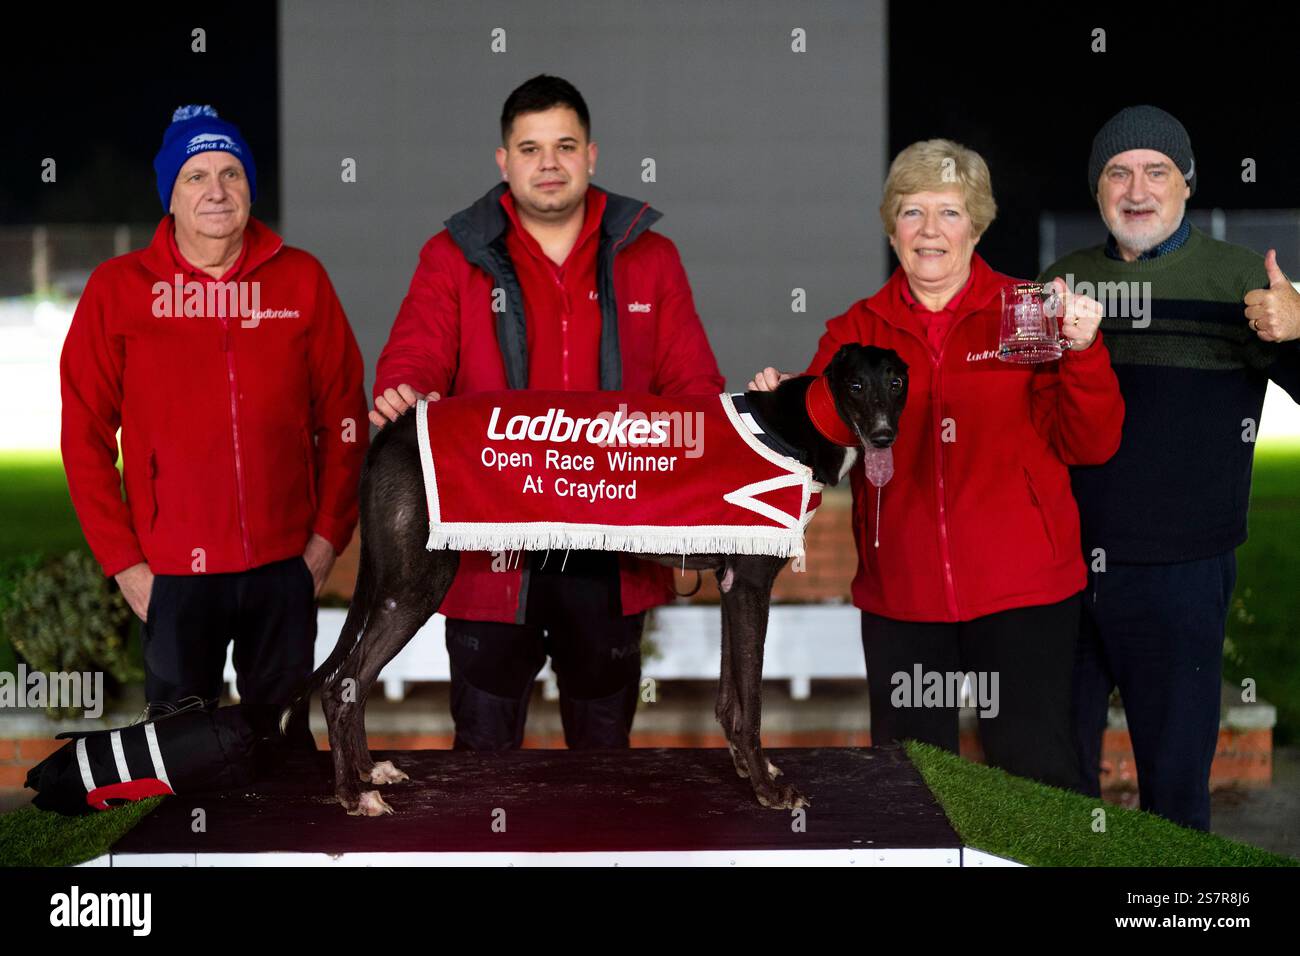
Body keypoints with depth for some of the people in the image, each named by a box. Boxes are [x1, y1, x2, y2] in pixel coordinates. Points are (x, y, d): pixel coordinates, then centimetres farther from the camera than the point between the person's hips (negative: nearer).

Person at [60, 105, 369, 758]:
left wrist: (328, 534, -1)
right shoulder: (118, 289, -1)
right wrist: (122, 559, -4)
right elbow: (85, 436, 0)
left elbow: (343, 415, 5)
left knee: (287, 744, 11)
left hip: (285, 565, 1)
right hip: (172, 573, -1)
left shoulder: (301, 280, 3)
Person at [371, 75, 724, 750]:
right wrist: (402, 396, -30)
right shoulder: (455, 258, 4)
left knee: (604, 746, 15)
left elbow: (691, 384, 8)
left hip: (612, 550, 2)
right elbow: (414, 357, -6)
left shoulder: (647, 258, 10)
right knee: (485, 751, 6)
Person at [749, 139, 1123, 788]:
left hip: (1021, 594, -2)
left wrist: (1082, 353, -18)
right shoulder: (858, 331, 8)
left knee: (1033, 777, 0)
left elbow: (1090, 445, -3)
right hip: (900, 600, 3)